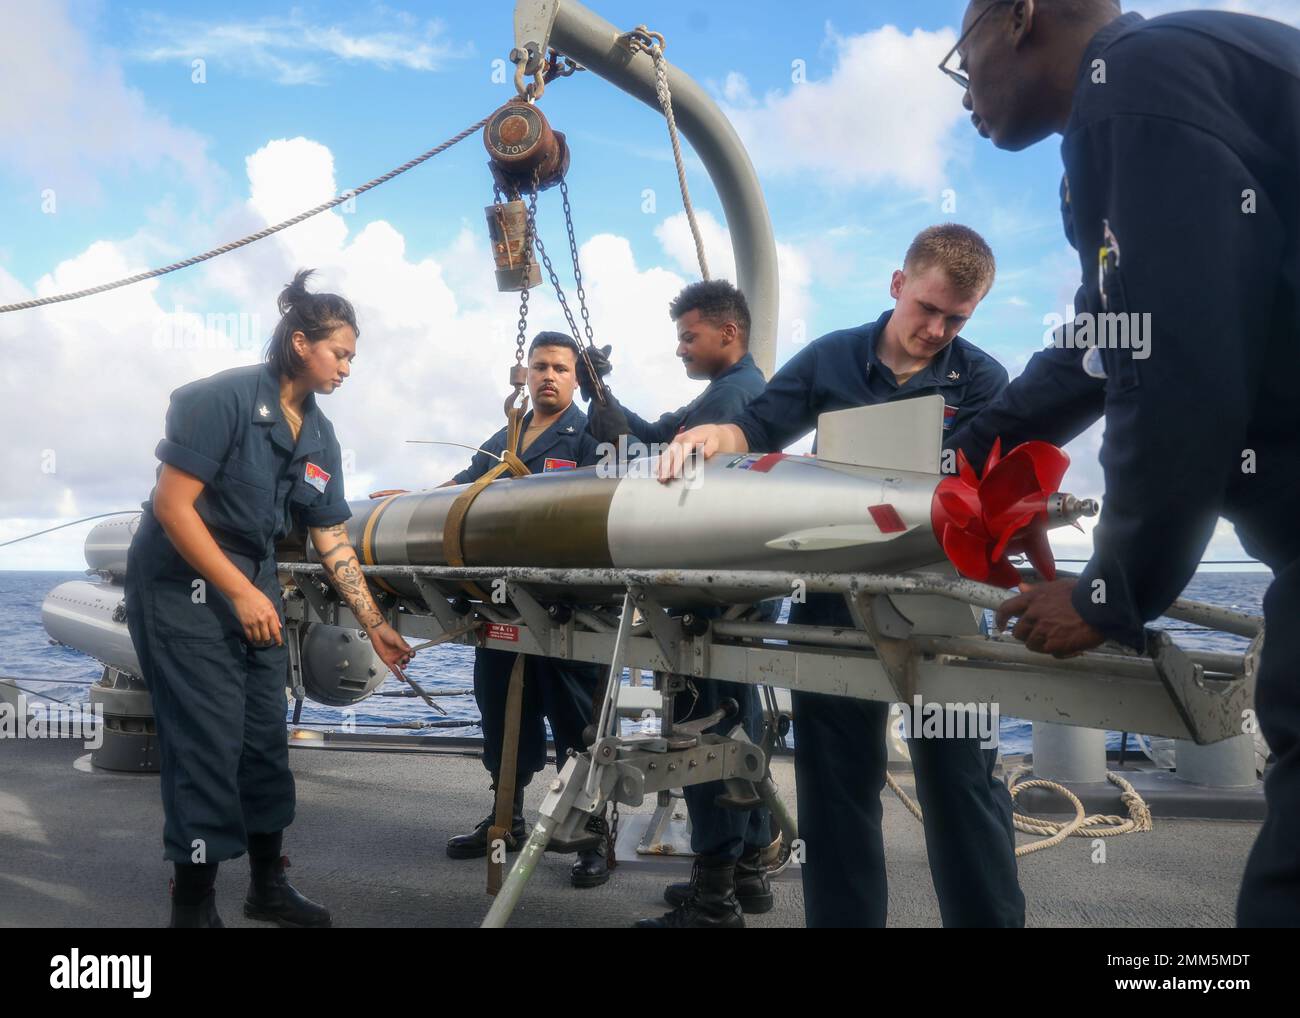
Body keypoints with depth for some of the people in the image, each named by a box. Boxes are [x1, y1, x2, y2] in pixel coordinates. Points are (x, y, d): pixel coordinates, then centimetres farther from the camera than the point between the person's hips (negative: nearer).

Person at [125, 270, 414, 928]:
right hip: (184, 584, -8)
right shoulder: (223, 399, -17)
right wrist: (241, 593, -20)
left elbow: (331, 539, 9)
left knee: (265, 737, 11)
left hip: (255, 583, 8)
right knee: (210, 740, -7)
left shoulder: (319, 436, 6)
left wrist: (373, 625, 7)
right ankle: (193, 906, 6)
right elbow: (172, 506, -20)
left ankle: (268, 885, 26)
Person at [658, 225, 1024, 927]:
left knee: (962, 779, 4)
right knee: (836, 780, 10)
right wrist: (709, 435, -12)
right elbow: (758, 430, 10)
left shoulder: (981, 382, 2)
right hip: (835, 596, 2)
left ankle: (989, 919, 18)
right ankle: (841, 918, 23)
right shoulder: (831, 359, 7)